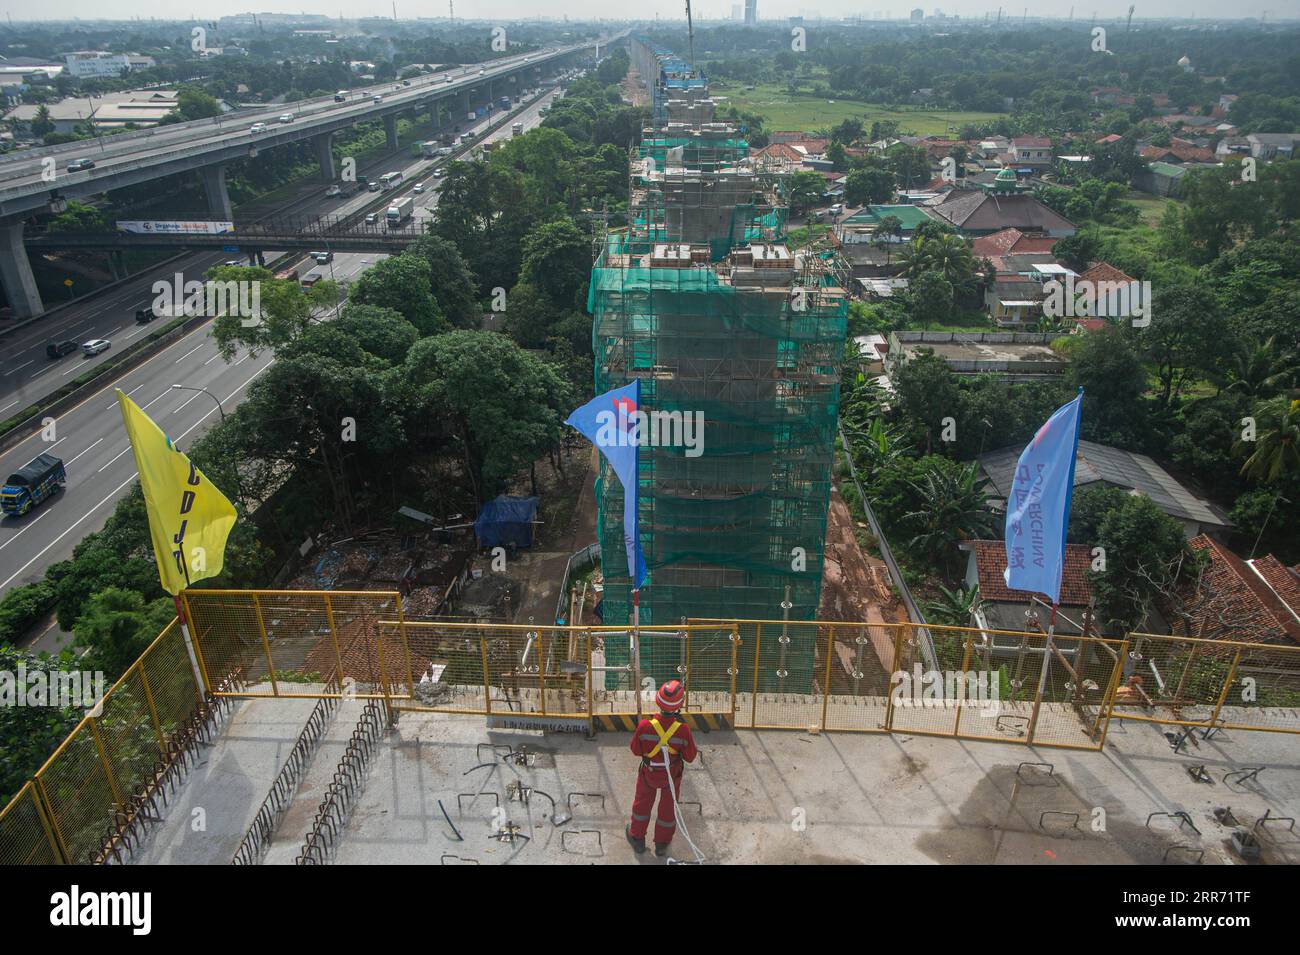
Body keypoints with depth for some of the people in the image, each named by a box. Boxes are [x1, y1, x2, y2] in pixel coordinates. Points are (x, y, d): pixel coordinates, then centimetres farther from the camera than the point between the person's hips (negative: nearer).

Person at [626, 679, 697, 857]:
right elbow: (690, 757, -16)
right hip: (673, 774, 0)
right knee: (668, 806, 24)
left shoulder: (645, 726, -34)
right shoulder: (683, 730, -33)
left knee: (642, 803, 26)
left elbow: (636, 749, -14)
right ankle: (662, 844, 43)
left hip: (649, 772, 0)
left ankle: (637, 838, 46)